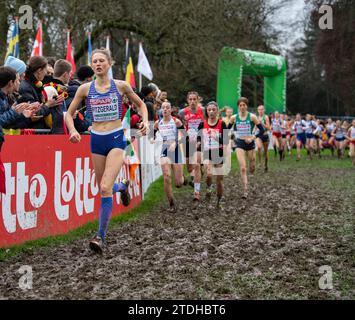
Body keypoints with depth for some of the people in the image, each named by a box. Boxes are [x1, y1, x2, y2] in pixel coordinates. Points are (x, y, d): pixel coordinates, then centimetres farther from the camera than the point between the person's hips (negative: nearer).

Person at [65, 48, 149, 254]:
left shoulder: (121, 86, -1)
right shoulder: (85, 89, 2)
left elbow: (140, 104, 14)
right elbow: (69, 113, 10)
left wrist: (145, 121, -3)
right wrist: (73, 130, -9)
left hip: (116, 139, -3)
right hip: (96, 140, 3)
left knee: (105, 187, -17)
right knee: (104, 189, 12)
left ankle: (102, 236, -10)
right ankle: (123, 187, 50)